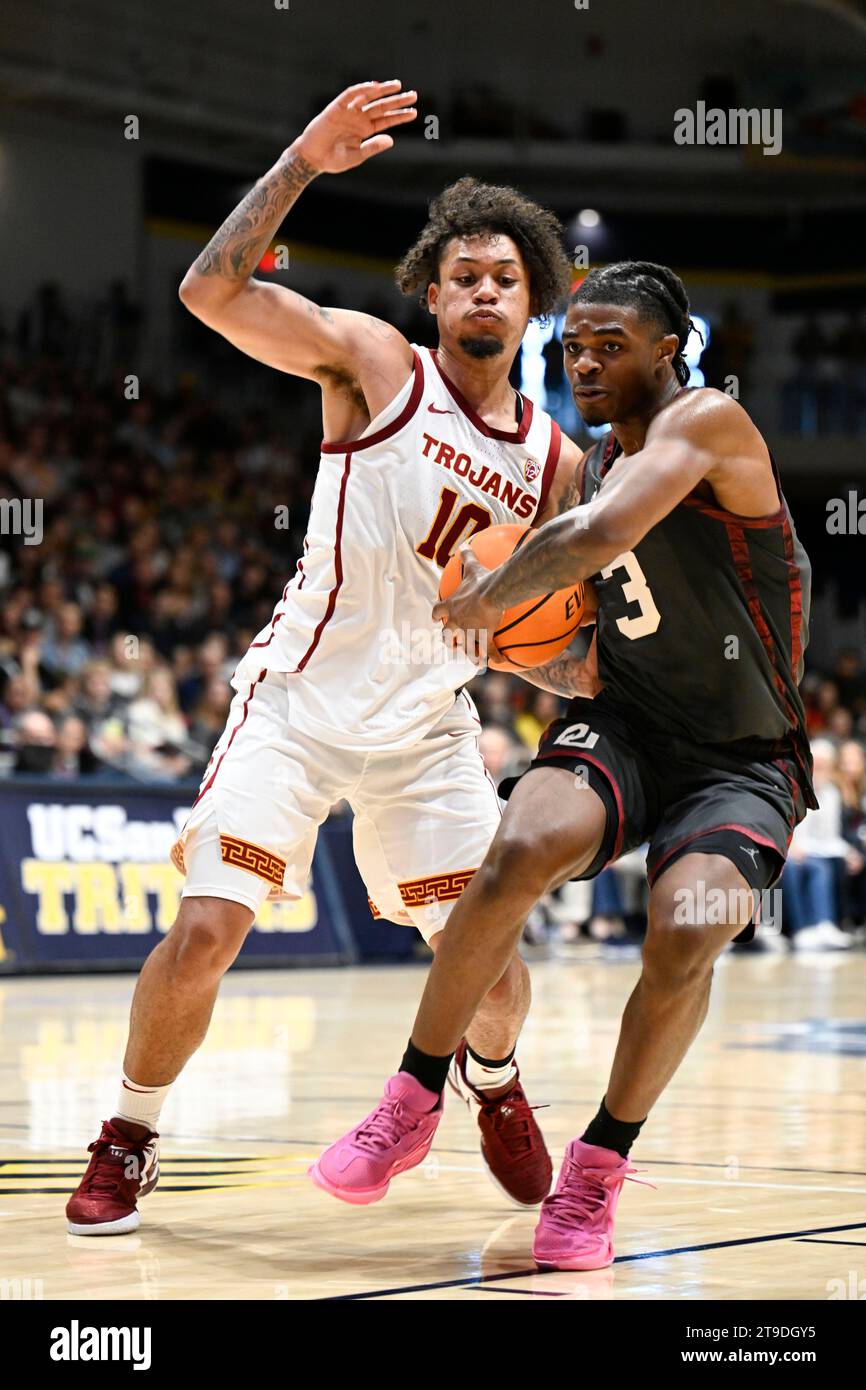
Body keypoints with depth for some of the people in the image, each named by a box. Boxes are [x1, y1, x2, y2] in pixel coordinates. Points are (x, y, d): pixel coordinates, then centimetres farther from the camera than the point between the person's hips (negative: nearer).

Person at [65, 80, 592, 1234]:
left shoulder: (552, 461, 7)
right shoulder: (374, 362, -5)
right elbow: (211, 292, -17)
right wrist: (300, 165, -24)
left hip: (429, 726, 4)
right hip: (300, 700, -3)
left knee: (491, 961, 0)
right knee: (204, 931, -15)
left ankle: (491, 1081, 36)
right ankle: (128, 1143, 7)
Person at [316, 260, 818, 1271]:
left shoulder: (707, 422, -14)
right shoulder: (589, 468, 9)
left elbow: (600, 536, -32)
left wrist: (486, 599, -16)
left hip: (741, 759, -4)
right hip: (622, 726, 5)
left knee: (686, 936, -30)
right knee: (524, 847, -28)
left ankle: (600, 1166, -6)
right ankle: (416, 1102, -14)